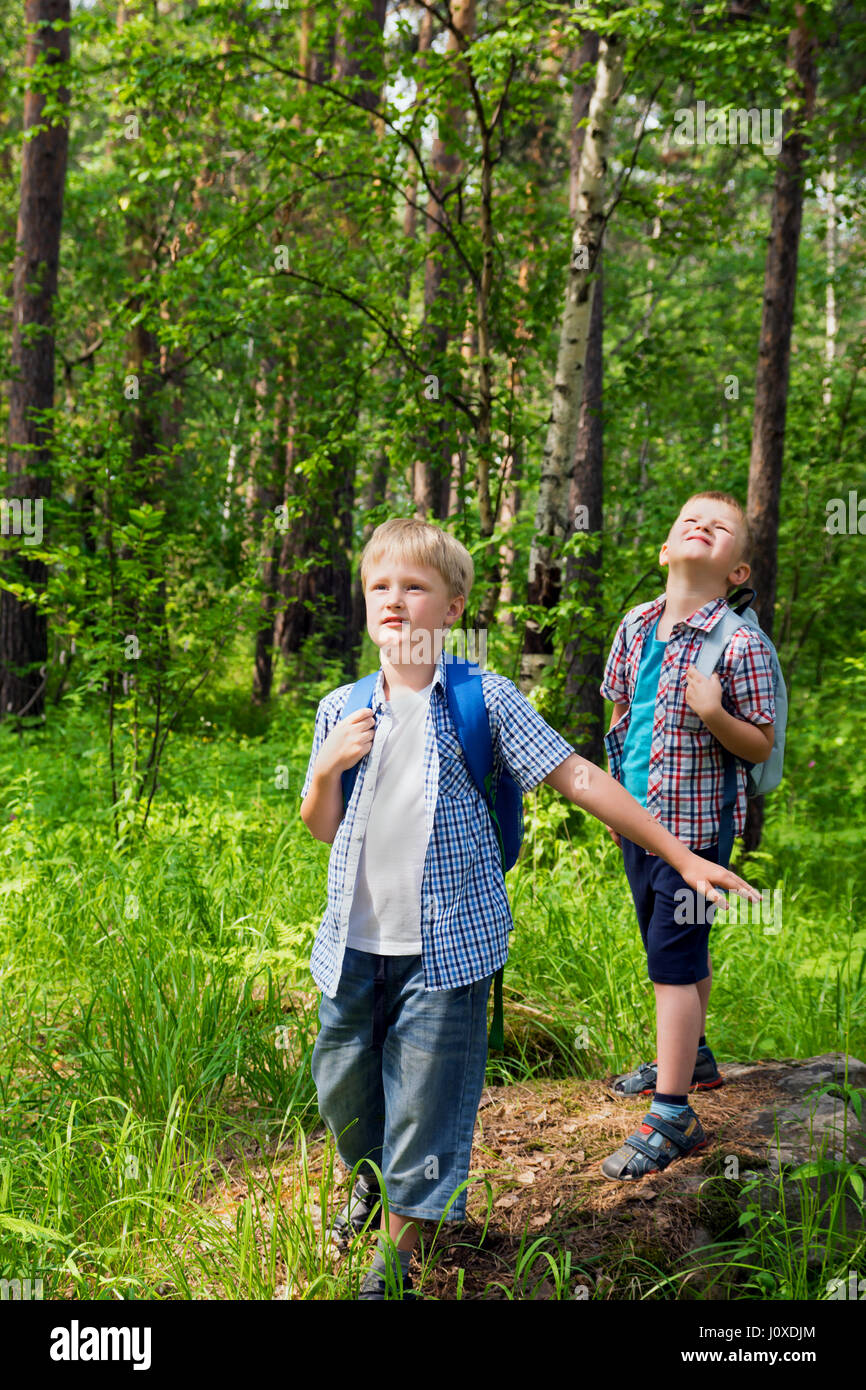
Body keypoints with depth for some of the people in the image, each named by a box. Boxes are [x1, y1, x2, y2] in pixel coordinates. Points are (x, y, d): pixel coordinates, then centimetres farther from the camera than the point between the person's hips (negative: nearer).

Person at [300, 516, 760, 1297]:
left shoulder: (483, 699, -6)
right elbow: (322, 829, 12)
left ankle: (396, 1257, 19)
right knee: (342, 1086, 16)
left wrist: (683, 856, -6)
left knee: (426, 1095, 0)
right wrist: (327, 767, -10)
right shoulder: (343, 709, 4)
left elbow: (578, 778, -5)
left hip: (446, 944, -3)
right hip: (357, 940, 4)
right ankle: (373, 1179, 48)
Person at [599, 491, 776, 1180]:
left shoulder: (737, 644, -15)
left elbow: (762, 746, -11)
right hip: (638, 818, 6)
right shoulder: (636, 627, 2)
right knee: (679, 952, 23)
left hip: (693, 825, -6)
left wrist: (714, 715, -28)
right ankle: (690, 1058, 43)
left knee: (674, 963, -6)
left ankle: (673, 1116, 0)